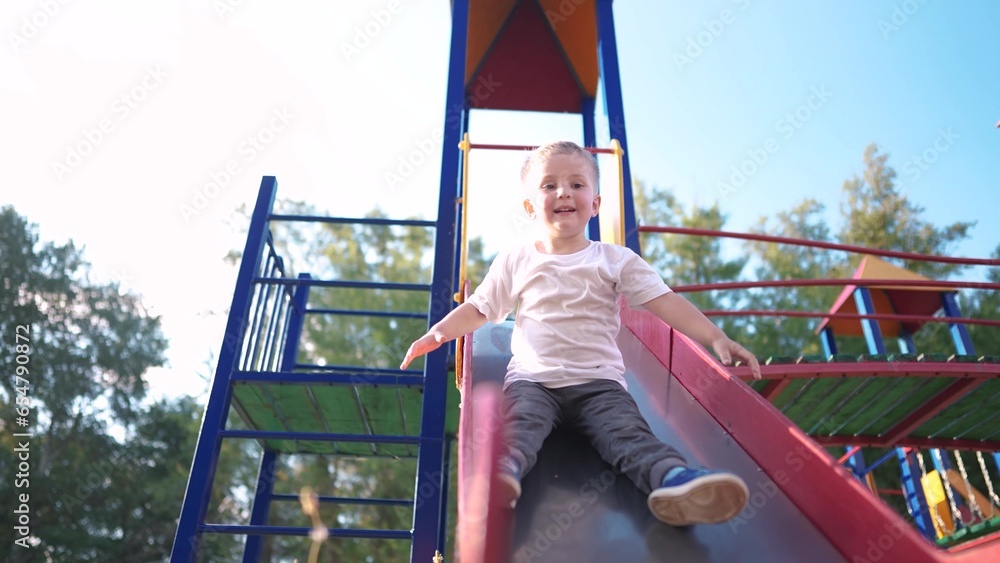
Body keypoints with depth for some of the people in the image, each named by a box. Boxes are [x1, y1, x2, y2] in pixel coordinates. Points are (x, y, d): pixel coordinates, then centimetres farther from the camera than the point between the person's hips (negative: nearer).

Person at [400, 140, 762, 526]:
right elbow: (478, 308, 17)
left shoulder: (617, 260, 9)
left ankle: (673, 479, -50)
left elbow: (665, 302, 1)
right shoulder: (513, 263, 14)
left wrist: (716, 338, -11)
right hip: (532, 378, 1)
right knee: (520, 421, -30)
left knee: (628, 432, -27)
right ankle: (503, 470, -55)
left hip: (598, 381, 0)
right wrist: (438, 332, -1)